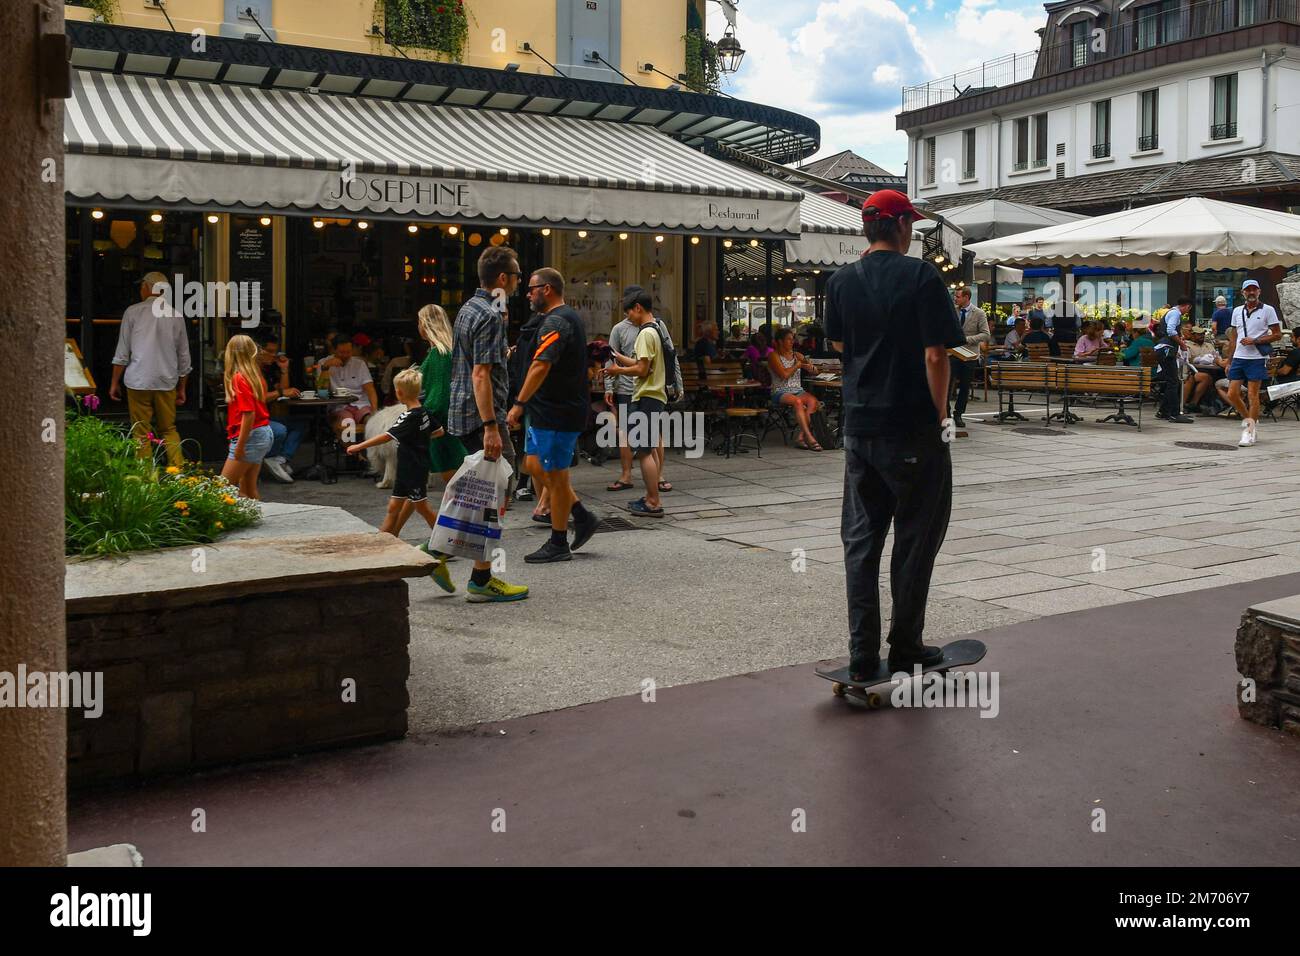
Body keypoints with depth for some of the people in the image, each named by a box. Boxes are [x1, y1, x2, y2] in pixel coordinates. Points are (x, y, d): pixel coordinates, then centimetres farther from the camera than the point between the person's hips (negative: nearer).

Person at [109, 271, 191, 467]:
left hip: (138, 381, -3)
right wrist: (181, 388, 20)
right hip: (167, 382, 3)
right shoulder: (176, 316, 7)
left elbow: (122, 352, -1)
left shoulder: (133, 311, -1)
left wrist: (115, 383, 7)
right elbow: (184, 357, 11)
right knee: (169, 429, 13)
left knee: (141, 434, 4)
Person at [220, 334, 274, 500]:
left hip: (251, 435, -9)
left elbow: (249, 413, -21)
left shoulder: (239, 378, -15)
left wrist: (240, 445, -19)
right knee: (248, 488, 12)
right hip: (264, 433, 9)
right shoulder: (256, 375, 9)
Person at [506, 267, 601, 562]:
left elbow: (541, 366, -28)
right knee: (534, 465, 15)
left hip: (555, 413, -10)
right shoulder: (571, 317, 17)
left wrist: (519, 403, -28)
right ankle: (582, 517, 17)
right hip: (550, 409, 10)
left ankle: (558, 544, 7)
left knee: (555, 475, -2)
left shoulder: (555, 322, -17)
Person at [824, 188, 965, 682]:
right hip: (912, 429, -5)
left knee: (860, 540, 9)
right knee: (915, 539, 8)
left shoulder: (841, 281, 6)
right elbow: (935, 354, -14)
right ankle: (905, 647, 15)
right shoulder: (921, 276, -10)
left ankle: (862, 655, 9)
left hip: (859, 427, 5)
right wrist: (940, 414, -5)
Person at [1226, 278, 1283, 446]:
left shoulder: (1268, 310, 0)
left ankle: (1250, 432, 1)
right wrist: (1229, 362, 13)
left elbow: (1277, 335, -2)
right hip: (1238, 358, 5)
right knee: (1232, 394, 1)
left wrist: (1255, 341, -13)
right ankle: (1248, 420, 24)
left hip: (1257, 358, -5)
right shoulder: (1237, 311, 13)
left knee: (1253, 395, -5)